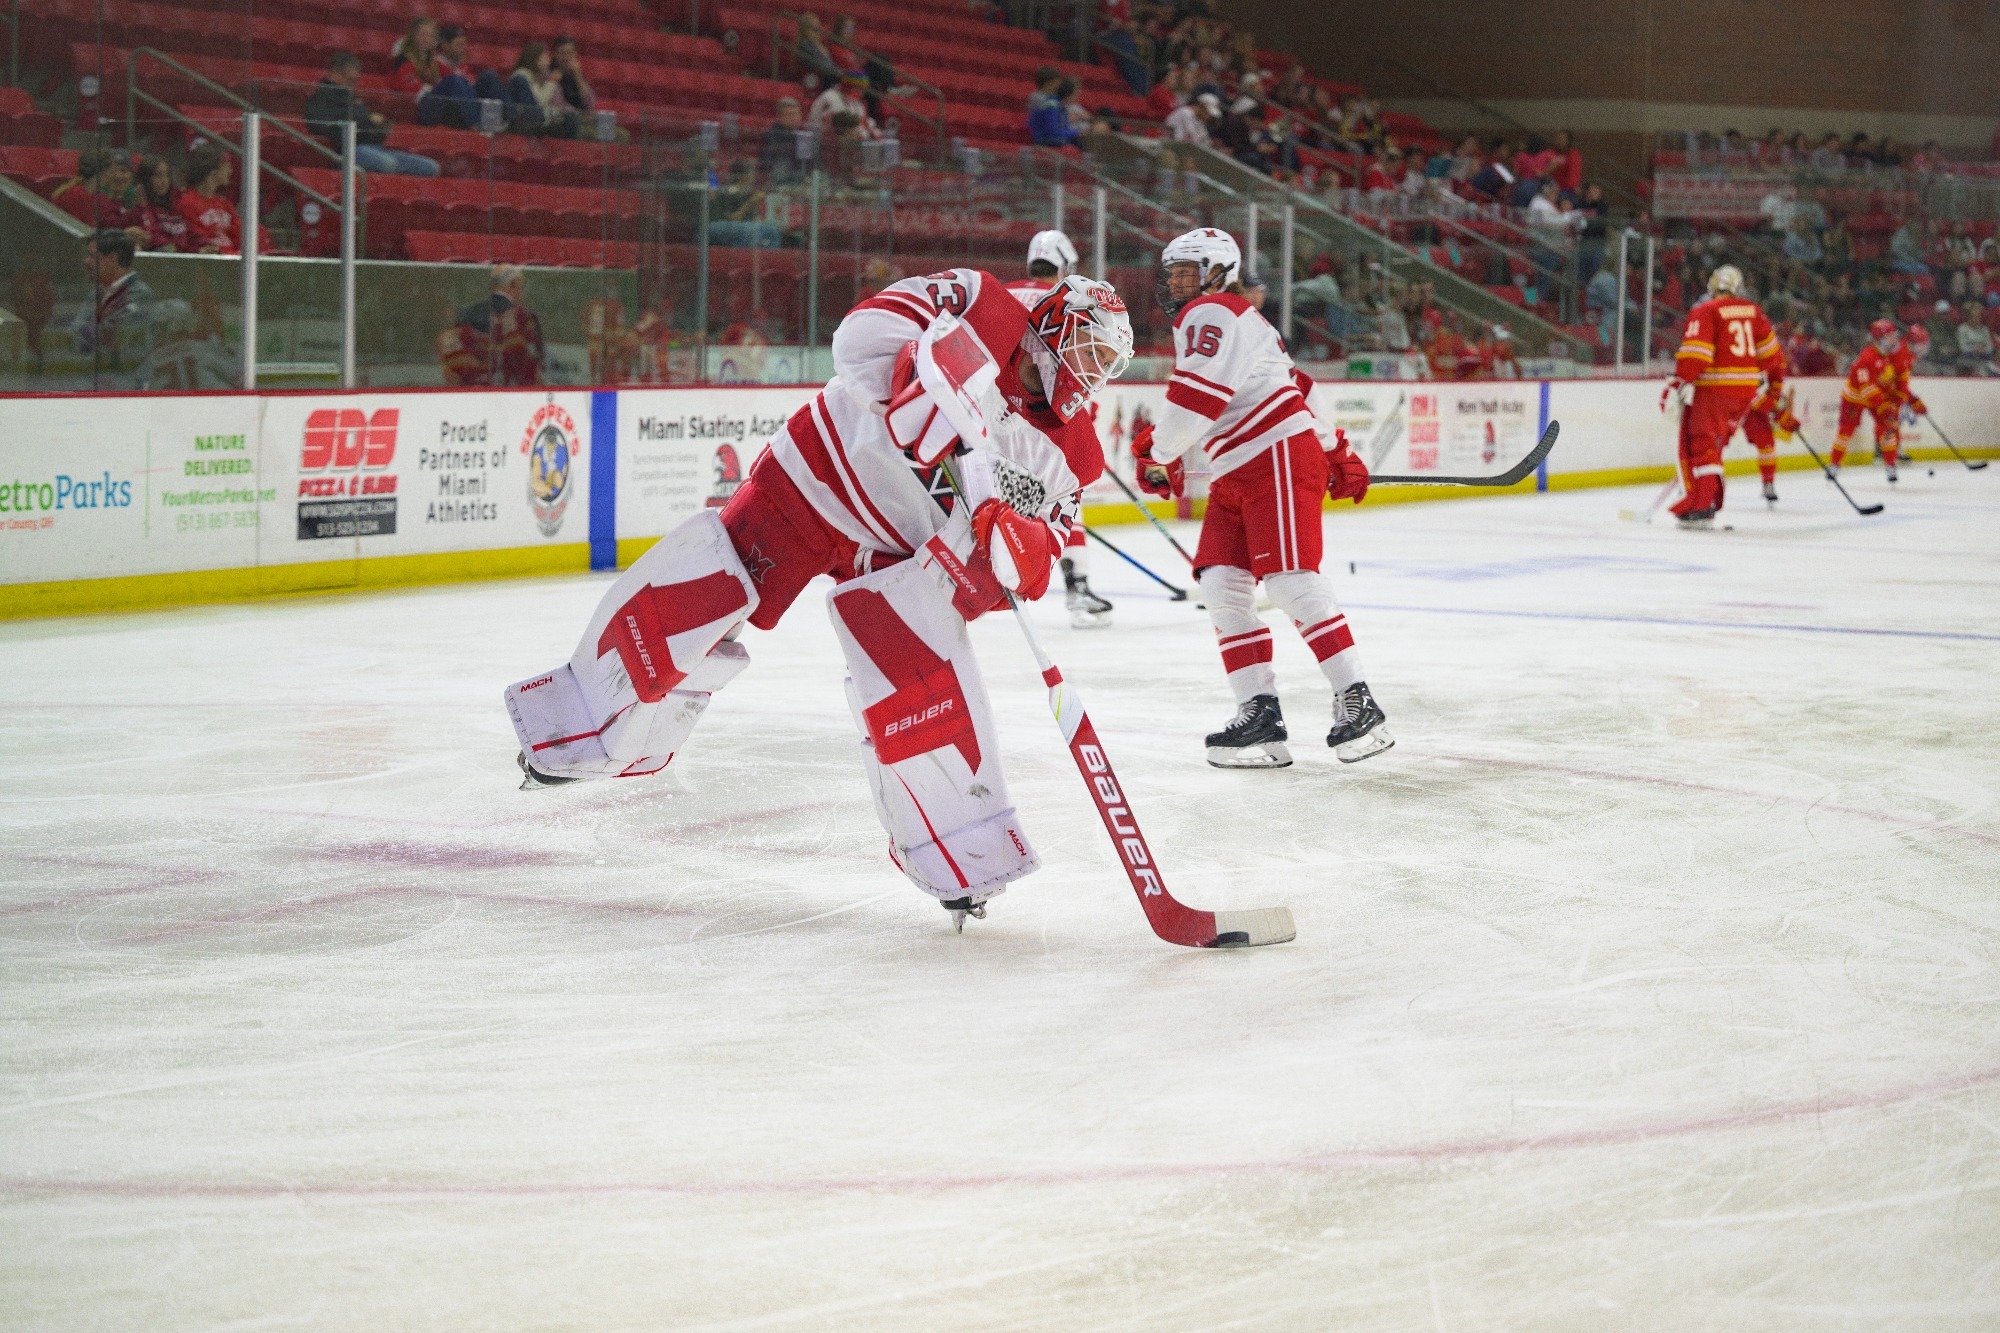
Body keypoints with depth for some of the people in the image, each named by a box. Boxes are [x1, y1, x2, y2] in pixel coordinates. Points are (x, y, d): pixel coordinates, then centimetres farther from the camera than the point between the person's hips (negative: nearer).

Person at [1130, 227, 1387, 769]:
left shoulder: (1211, 313, -7)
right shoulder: (1202, 322, 25)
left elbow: (1196, 397, -19)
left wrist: (1158, 452, -4)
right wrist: (1336, 453, 27)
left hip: (1280, 458, -11)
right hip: (1237, 475, 11)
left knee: (1291, 579, -17)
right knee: (1221, 583, -1)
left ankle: (1357, 703, -15)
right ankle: (1260, 713, -5)